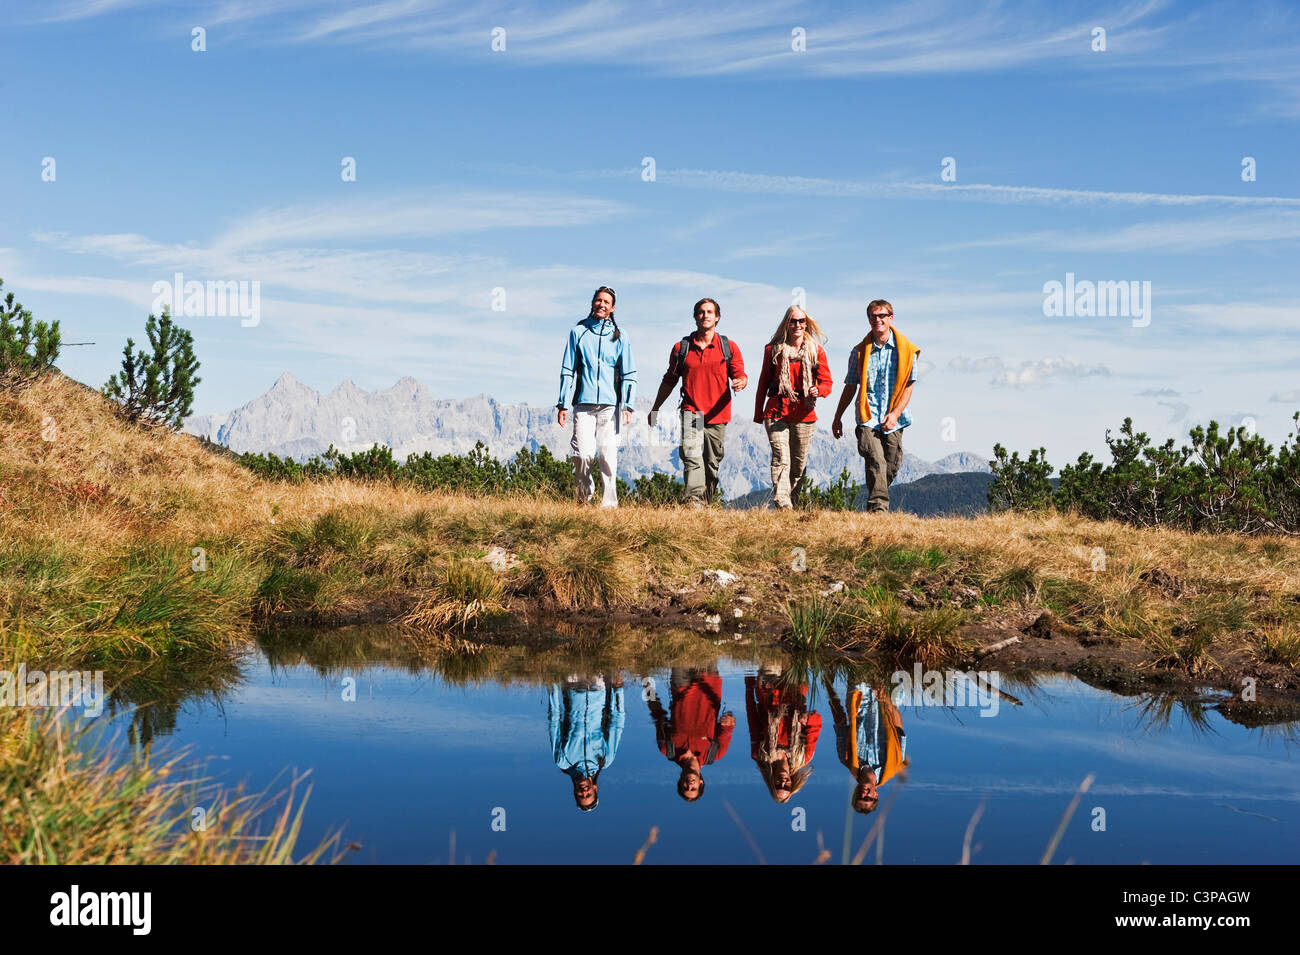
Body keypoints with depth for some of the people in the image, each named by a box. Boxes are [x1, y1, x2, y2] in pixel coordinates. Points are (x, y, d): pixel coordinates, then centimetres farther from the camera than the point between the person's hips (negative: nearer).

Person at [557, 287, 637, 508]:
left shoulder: (619, 336, 10)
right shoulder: (578, 332, 9)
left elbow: (629, 374, 10)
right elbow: (567, 370, 10)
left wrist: (627, 405, 0)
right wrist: (562, 403, 5)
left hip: (610, 404, 0)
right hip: (583, 402, 0)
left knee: (608, 455, -7)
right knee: (583, 453, -10)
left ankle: (609, 503, 1)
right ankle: (583, 493, 16)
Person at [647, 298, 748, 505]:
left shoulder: (729, 347, 7)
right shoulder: (681, 348, 9)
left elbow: (740, 375, 3)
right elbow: (669, 381, 19)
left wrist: (741, 382, -23)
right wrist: (655, 409, 21)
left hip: (717, 416, 1)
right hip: (691, 413, -1)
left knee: (712, 464, 7)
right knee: (692, 458, -19)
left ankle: (706, 503, 18)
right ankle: (693, 500, -29)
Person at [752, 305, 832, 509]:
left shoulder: (816, 350, 6)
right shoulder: (773, 349, 6)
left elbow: (826, 381, 2)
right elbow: (764, 382, 13)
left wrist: (818, 390, -22)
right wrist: (758, 414, 13)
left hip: (804, 414, 2)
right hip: (776, 412, -2)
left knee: (799, 464, 9)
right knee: (781, 459, -15)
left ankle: (793, 503, 24)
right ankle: (782, 506, -24)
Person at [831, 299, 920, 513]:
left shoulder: (906, 350, 4)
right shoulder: (860, 351, 7)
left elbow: (908, 385, 4)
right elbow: (850, 387, 14)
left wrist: (895, 414, -8)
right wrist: (837, 418, 14)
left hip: (893, 421, 1)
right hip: (868, 418, -1)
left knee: (891, 469, 3)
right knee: (876, 463, -19)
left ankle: (874, 505, 22)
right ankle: (878, 508, -24)